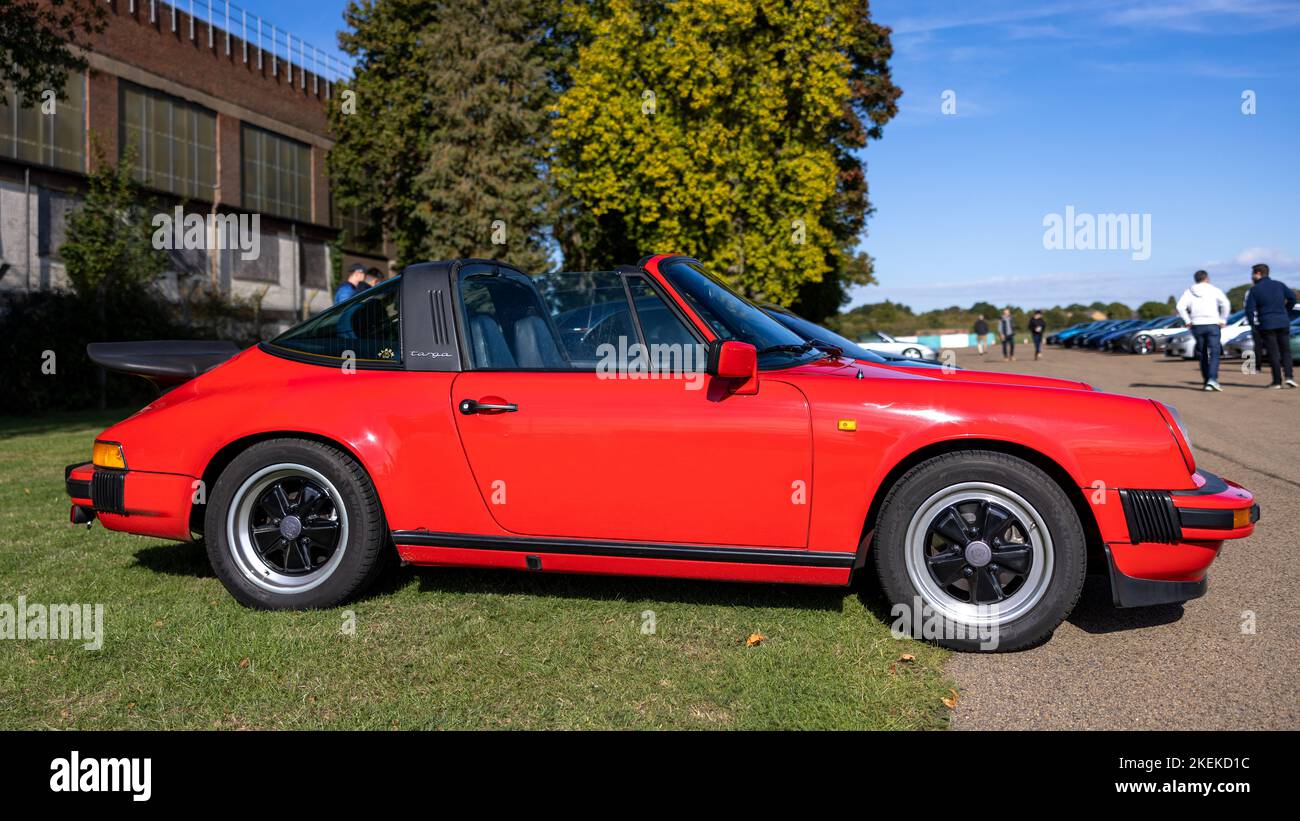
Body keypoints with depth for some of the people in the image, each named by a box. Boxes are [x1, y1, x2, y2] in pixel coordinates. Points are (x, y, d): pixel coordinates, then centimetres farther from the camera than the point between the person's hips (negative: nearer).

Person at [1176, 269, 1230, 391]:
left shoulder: (1189, 292, 7)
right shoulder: (1214, 290, 3)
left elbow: (1180, 307, -7)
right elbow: (1225, 303, -10)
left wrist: (1187, 321, 0)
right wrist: (1223, 320, -2)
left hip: (1197, 326, 2)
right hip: (1212, 325, -2)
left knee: (1202, 355, 11)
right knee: (1214, 353, -5)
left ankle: (1206, 381, 14)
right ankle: (1212, 379, -23)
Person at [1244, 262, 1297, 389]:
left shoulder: (1254, 289, -3)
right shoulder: (1279, 285, 7)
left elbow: (1250, 309, -8)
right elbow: (1292, 297, 2)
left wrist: (1253, 325, 3)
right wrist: (1286, 312, 14)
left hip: (1266, 325, -3)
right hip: (1283, 323, 3)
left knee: (1273, 353, 2)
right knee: (1285, 350, 11)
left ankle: (1277, 381, 3)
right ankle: (1289, 376, -5)